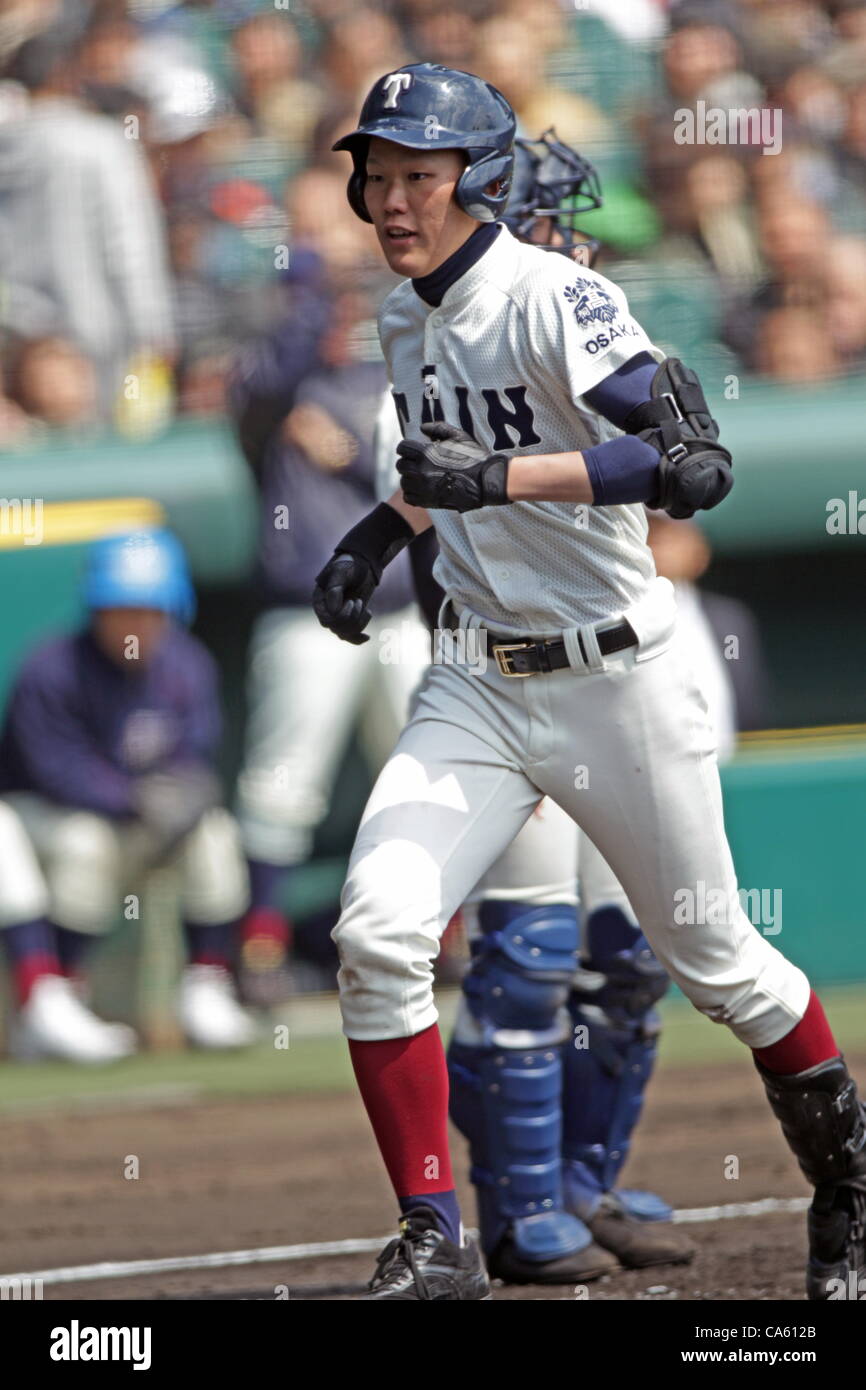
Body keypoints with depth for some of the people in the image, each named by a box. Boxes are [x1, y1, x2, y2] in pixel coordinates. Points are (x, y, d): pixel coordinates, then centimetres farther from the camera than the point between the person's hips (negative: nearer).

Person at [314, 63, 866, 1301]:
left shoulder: (559, 302, -17)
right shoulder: (406, 320, 7)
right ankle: (434, 1244, -8)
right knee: (377, 932, -15)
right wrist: (382, 536, 8)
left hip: (618, 682, -6)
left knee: (711, 959, 8)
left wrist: (497, 477, -34)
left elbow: (695, 464, -29)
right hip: (478, 686, 6)